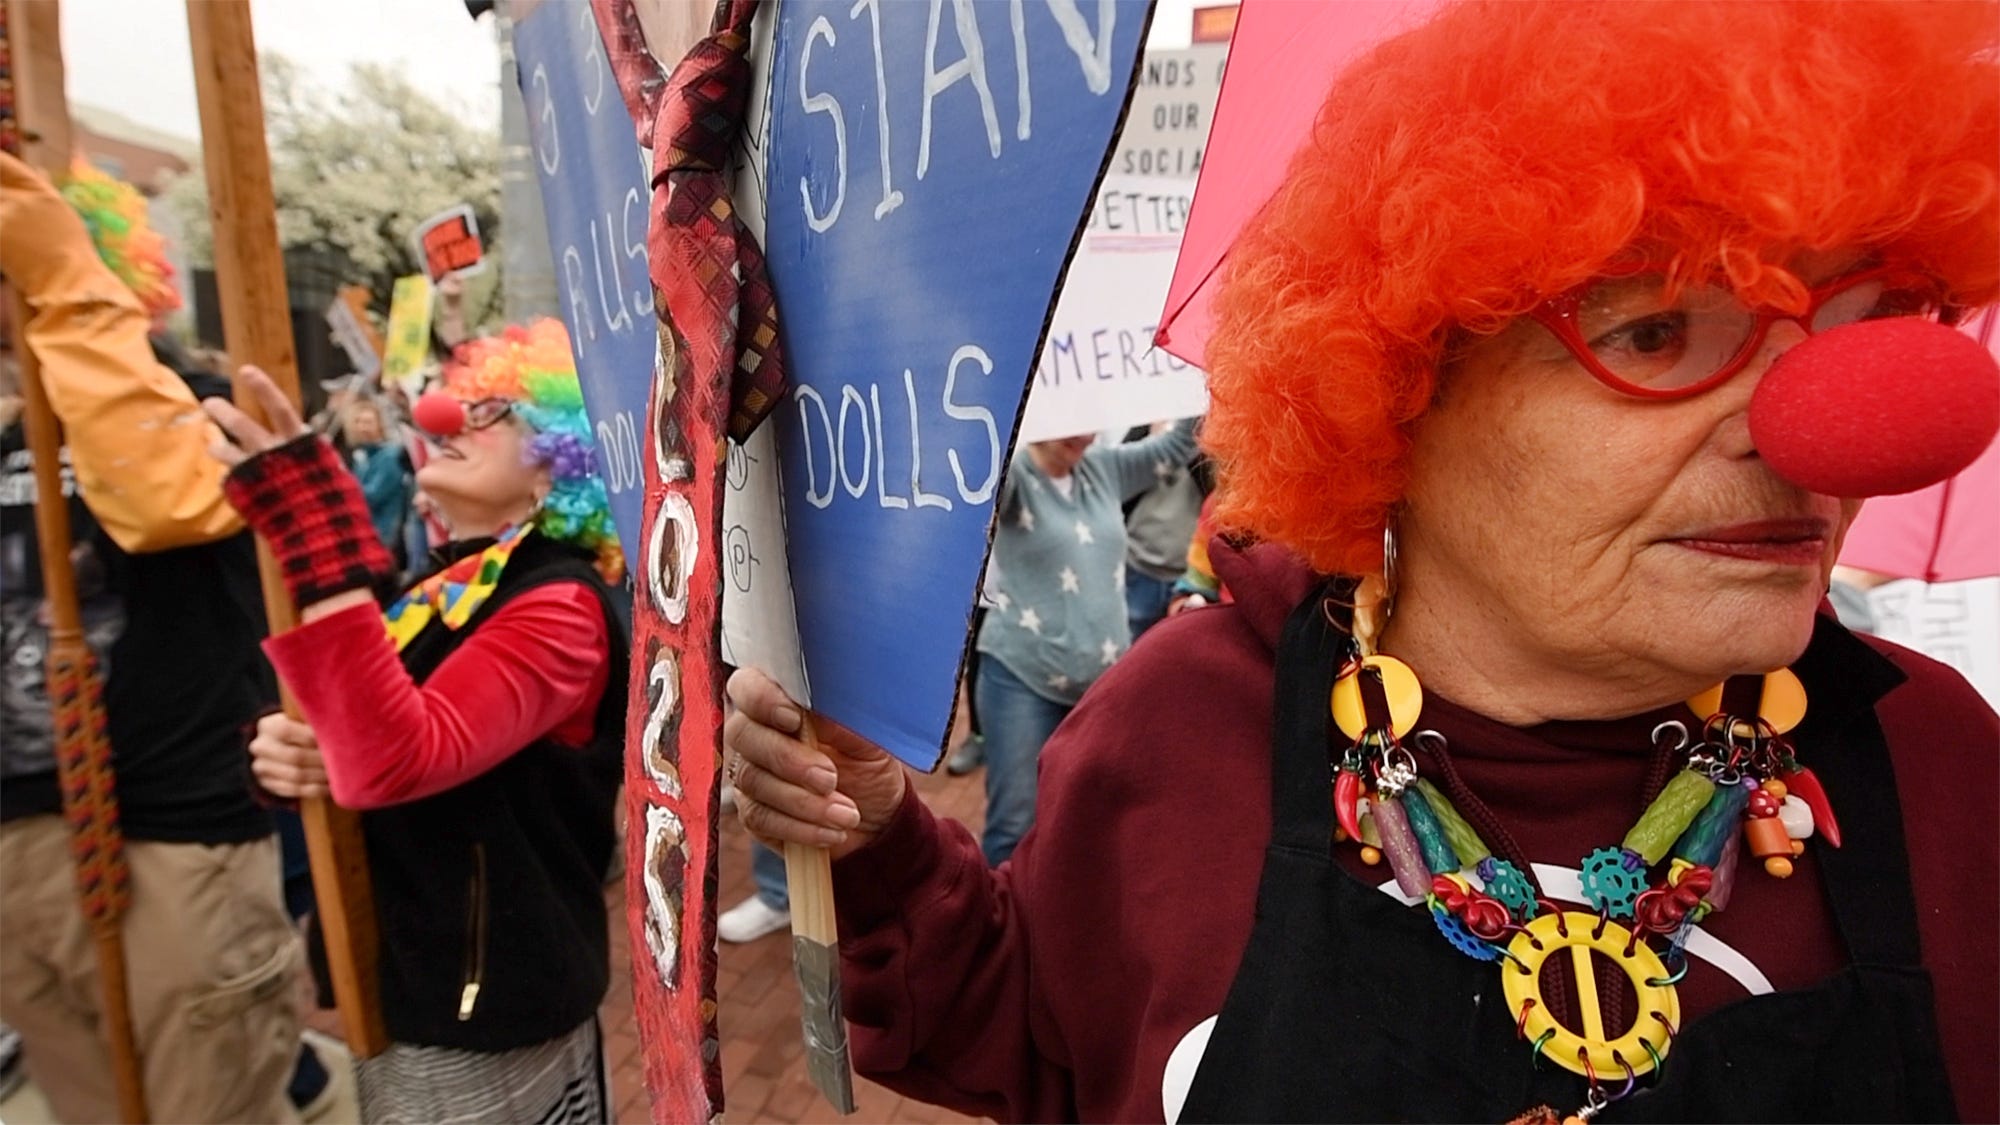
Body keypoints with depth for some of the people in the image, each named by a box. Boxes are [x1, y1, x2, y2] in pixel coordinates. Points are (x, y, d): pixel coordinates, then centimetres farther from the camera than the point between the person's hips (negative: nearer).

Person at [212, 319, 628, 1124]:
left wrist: (314, 524, -36)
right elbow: (357, 752, 13)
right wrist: (282, 750, -10)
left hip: (483, 1010, -8)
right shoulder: (440, 588, 5)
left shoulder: (557, 607, -21)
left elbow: (395, 761, -35)